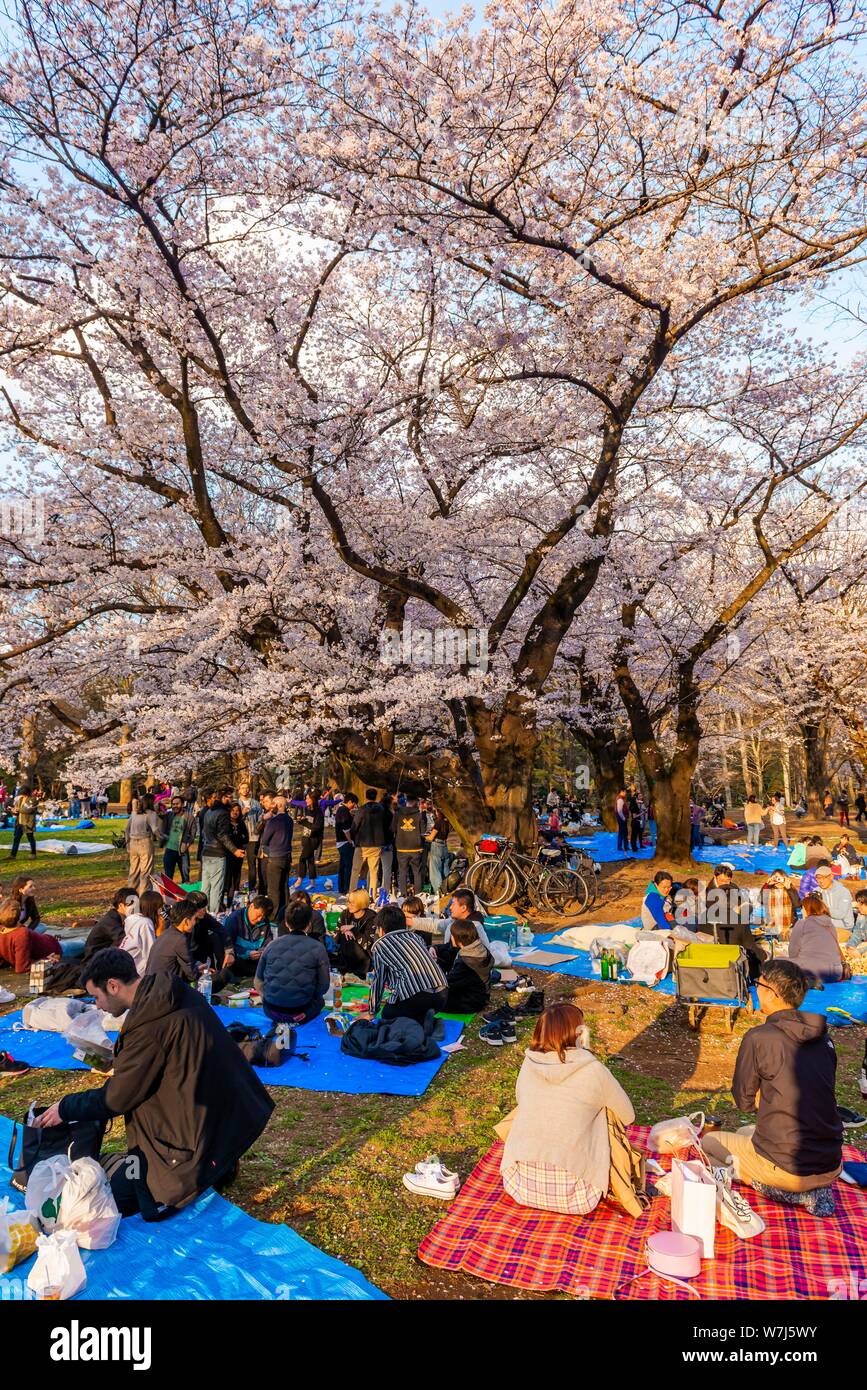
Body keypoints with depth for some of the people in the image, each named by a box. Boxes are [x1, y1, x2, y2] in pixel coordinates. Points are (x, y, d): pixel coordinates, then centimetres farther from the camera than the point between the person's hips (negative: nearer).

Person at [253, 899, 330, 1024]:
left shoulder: (272, 945, -1)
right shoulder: (318, 948, -9)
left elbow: (258, 981, 7)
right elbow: (324, 987, -5)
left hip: (271, 1012, 3)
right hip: (300, 1013, -2)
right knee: (319, 999, 28)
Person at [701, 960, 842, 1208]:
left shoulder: (759, 1038, -16)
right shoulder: (823, 1037, 2)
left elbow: (744, 1101, -4)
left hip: (787, 1169, -6)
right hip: (831, 1169, 6)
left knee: (709, 1142, 18)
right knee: (746, 1132, 31)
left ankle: (770, 1187, -2)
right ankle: (811, 1190, 9)